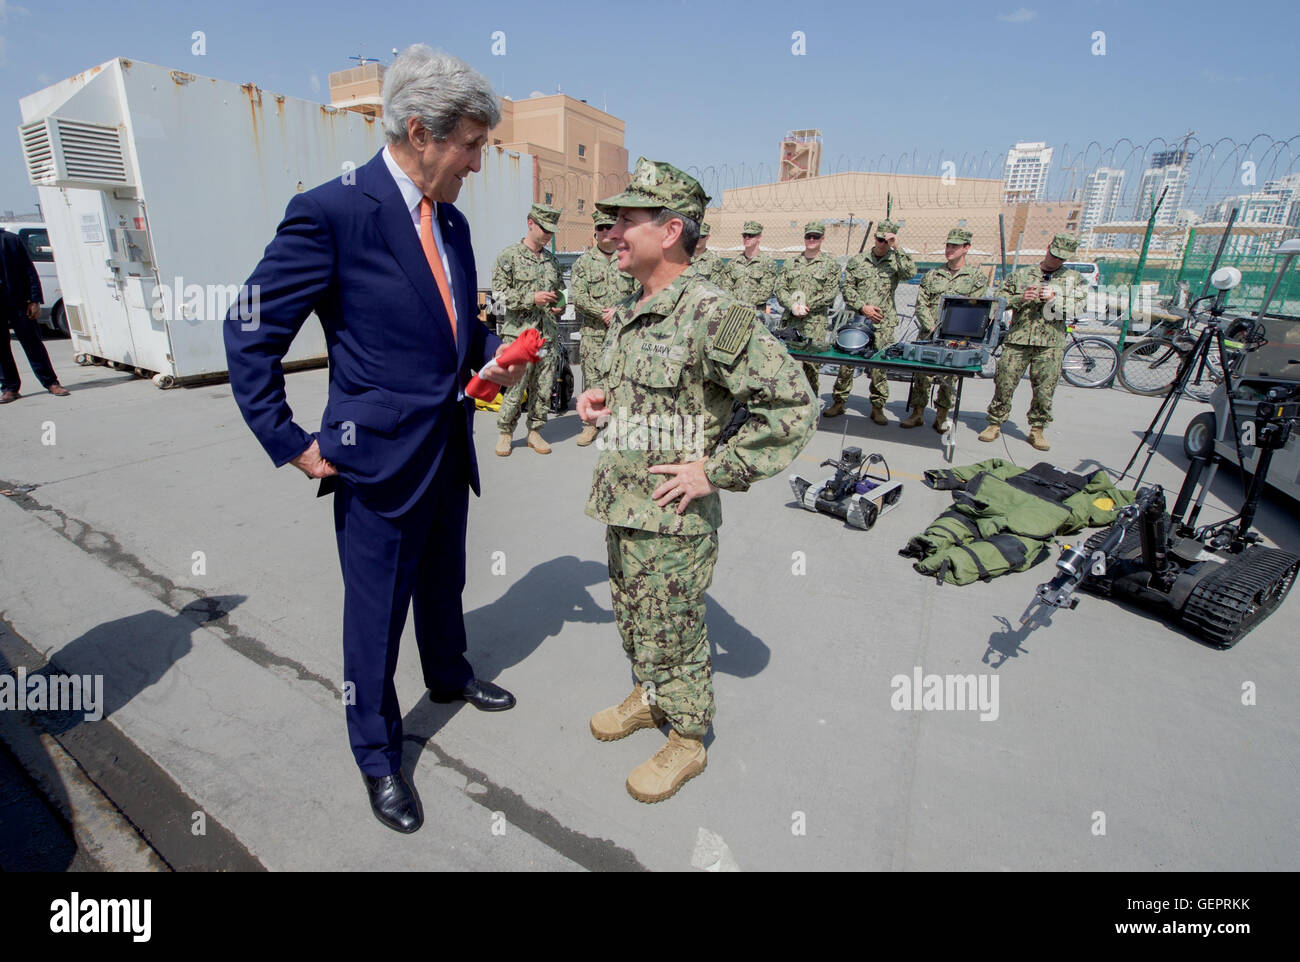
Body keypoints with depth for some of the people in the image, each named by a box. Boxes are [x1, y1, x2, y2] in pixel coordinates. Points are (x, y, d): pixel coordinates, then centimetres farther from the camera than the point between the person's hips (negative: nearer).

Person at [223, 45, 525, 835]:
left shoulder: (452, 221, 9)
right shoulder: (331, 213, -14)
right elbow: (251, 336, -10)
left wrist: (490, 357, 0)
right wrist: (293, 446, -12)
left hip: (449, 447, 7)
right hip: (379, 456, -6)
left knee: (443, 583, 24)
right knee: (377, 614, 9)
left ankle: (450, 676, 51)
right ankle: (378, 754, 32)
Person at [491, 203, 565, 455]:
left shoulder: (552, 259, 16)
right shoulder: (509, 256, 0)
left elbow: (560, 291, 26)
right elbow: (499, 292, -7)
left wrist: (560, 306, 4)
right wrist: (532, 298, -16)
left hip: (548, 335, 5)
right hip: (518, 333, -5)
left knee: (544, 387, 7)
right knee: (515, 387, -5)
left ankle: (535, 432, 20)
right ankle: (505, 433, 12)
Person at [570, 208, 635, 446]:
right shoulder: (584, 261, 6)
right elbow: (578, 297, -3)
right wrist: (603, 313, -14)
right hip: (593, 332, 0)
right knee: (592, 378, 1)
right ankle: (591, 423, 12)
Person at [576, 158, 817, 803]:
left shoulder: (713, 315, -19)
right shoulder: (630, 316, 9)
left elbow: (795, 405, -20)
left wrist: (717, 469, -20)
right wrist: (598, 397, 6)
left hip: (671, 518, -8)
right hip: (618, 508, 8)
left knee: (672, 633, 9)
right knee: (633, 621, 23)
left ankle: (686, 740, 32)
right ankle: (649, 697, 48)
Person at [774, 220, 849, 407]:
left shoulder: (831, 264, 7)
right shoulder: (790, 264, 18)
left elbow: (831, 293, -1)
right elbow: (780, 288, 9)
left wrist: (807, 306, -11)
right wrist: (793, 305, -10)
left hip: (815, 323, -3)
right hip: (790, 321, 4)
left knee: (810, 364, -5)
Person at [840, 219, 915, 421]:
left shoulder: (895, 262, 7)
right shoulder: (857, 261, 9)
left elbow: (910, 272, -13)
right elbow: (847, 288, 5)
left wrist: (897, 248, -14)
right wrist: (863, 307, -7)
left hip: (883, 324, 0)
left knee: (880, 364, 0)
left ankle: (877, 407, 8)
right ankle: (839, 402, 11)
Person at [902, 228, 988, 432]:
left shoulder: (977, 277, 4)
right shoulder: (932, 275, 10)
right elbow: (921, 305, 3)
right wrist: (933, 329, -10)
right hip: (929, 336, 2)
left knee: (949, 378, 2)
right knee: (922, 375, 0)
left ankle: (941, 418, 14)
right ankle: (917, 414, 12)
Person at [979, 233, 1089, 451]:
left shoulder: (1074, 279, 13)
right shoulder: (1020, 274, 13)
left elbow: (1081, 306, 1)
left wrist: (1055, 298, -12)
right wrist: (1020, 299, -8)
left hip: (1051, 344, 0)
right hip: (1017, 339, 0)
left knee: (1044, 390, 2)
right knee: (1004, 384, -1)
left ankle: (1037, 430, 15)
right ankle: (994, 425, 12)